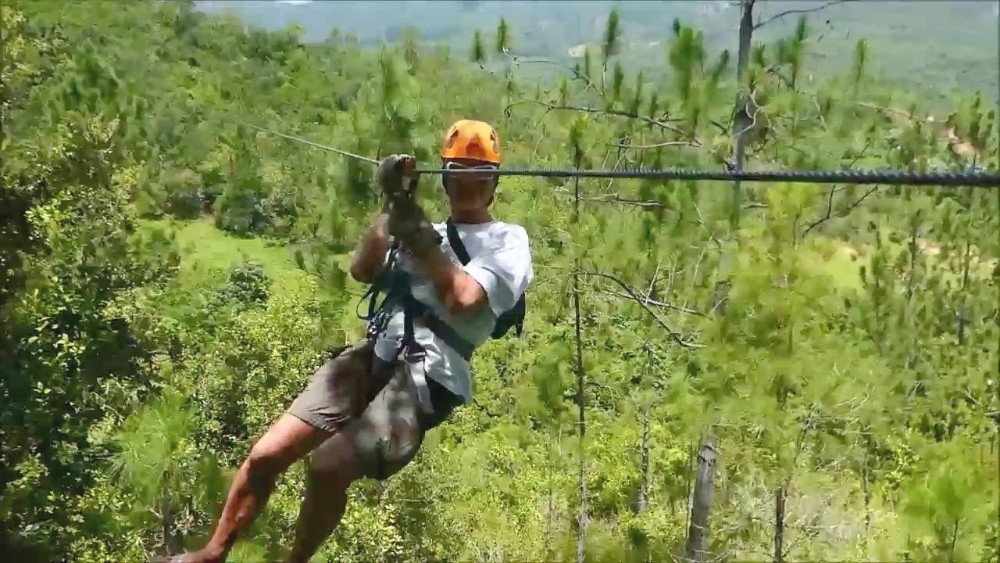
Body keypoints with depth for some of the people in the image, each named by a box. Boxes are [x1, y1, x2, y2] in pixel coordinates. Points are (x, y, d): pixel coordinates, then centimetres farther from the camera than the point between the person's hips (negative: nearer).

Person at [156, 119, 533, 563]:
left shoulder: (508, 240, 8)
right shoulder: (430, 232, 25)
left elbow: (462, 298, -10)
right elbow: (362, 270, 10)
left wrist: (419, 234, -5)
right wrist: (392, 207, 0)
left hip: (426, 377, -5)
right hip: (371, 357, 6)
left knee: (328, 466, -26)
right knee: (266, 454, -5)